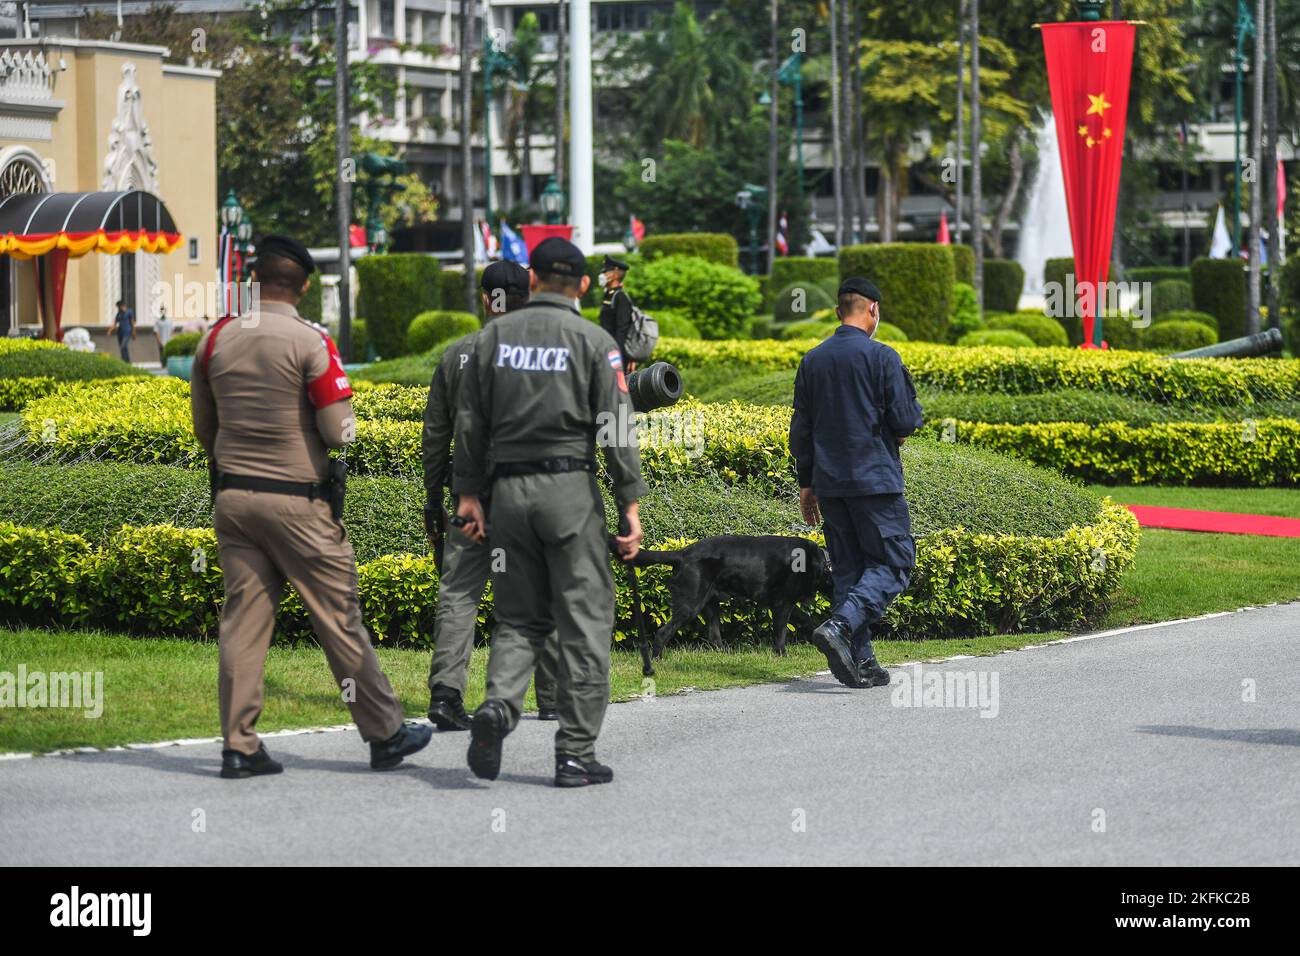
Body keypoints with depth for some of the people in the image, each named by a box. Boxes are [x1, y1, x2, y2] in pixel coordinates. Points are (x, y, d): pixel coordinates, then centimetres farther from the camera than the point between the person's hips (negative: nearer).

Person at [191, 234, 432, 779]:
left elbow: (203, 427, 13)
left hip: (232, 497, 4)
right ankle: (385, 735, 12)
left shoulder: (216, 340, 4)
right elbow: (340, 433, -13)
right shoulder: (312, 342, -11)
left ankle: (238, 746, 3)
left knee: (243, 618, 6)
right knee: (339, 620, 4)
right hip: (298, 501, -4)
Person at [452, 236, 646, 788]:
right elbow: (616, 431, -7)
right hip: (570, 490, -3)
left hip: (510, 490, 4)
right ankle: (576, 753, 1)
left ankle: (499, 704, -15)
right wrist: (630, 506, -4)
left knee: (520, 617, 13)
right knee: (584, 620, 3)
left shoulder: (494, 336, 8)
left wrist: (469, 494, 16)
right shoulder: (593, 342, -3)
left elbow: (470, 423, 9)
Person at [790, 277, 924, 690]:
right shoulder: (881, 357, -9)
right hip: (876, 478, -6)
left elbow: (800, 428, 12)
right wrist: (904, 425, 12)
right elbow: (905, 420, -12)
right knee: (893, 563, -1)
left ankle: (860, 663, 6)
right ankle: (839, 626, -23)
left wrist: (806, 483, 19)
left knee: (848, 569, 10)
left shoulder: (812, 360, 9)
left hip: (829, 483, 6)